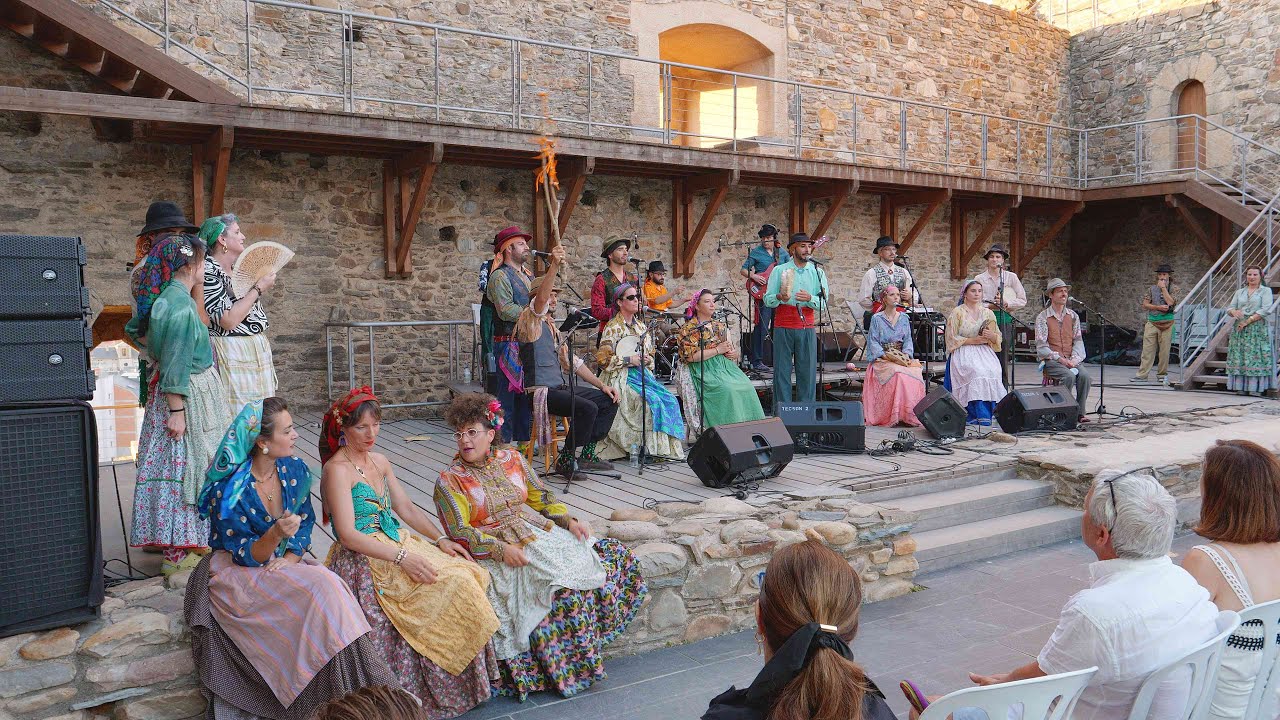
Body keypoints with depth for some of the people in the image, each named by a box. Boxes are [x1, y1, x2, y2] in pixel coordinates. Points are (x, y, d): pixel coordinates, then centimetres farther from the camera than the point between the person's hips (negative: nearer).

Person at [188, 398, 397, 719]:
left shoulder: (294, 470, -4)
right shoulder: (230, 489, -20)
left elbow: (306, 523, 5)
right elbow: (246, 555, -17)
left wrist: (291, 557, -14)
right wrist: (276, 535, -37)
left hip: (285, 562, 5)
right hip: (237, 572, -5)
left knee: (331, 587, -25)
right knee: (318, 591, -28)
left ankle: (360, 692, -20)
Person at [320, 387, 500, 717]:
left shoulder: (380, 461, 14)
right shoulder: (337, 469, -12)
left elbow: (407, 508, 16)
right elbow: (348, 535, -19)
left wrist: (440, 539, 2)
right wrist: (402, 558, -25)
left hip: (396, 546, 8)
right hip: (364, 561, -8)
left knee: (466, 575, -11)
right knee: (446, 585, -23)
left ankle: (474, 677, -4)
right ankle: (441, 691, -8)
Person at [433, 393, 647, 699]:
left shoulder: (513, 459, 11)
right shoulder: (449, 481, -3)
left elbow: (542, 498, 15)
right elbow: (459, 532, -10)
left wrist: (568, 520, -1)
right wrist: (500, 549, -22)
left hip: (539, 532, 6)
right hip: (496, 550, -6)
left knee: (615, 553, -7)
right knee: (563, 584, -27)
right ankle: (567, 671, -8)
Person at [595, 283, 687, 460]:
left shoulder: (640, 326, 18)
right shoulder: (613, 327, -4)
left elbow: (649, 354, 25)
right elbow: (602, 359, -11)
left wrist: (647, 359, 2)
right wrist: (628, 360, -15)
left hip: (642, 374, 7)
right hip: (621, 378, -7)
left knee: (669, 399, -15)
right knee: (651, 400, -28)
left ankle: (668, 446, -11)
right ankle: (647, 447, -20)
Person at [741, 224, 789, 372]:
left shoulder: (782, 252, 12)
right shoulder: (756, 252, 0)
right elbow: (743, 270, 1)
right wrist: (754, 276, -17)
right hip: (763, 292, -5)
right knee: (761, 327, -8)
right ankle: (757, 362, -6)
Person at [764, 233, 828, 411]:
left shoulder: (817, 272, 10)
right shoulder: (779, 270, 6)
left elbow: (823, 303, 3)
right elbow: (767, 299, 2)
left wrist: (810, 298, -16)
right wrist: (779, 297, -18)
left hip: (807, 328, 1)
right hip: (783, 327, -1)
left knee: (807, 371, 0)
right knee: (782, 370, 0)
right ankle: (781, 413, 6)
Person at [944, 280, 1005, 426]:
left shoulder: (988, 313, 16)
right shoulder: (957, 313, 4)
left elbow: (998, 338, 16)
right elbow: (951, 338, -2)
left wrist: (991, 336, -7)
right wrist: (973, 340, -11)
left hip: (985, 353, 4)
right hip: (963, 353, -4)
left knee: (992, 371, -28)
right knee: (977, 372, -32)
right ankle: (983, 420, -33)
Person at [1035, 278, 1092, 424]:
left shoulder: (1073, 316, 14)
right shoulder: (1043, 317, -1)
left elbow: (1078, 340, 10)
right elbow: (1042, 346, -7)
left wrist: (1074, 358, -8)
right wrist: (1060, 359, -17)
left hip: (1071, 359, 4)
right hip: (1051, 360, -4)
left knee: (1085, 376, -25)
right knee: (1069, 376, -32)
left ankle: (1080, 412, -14)